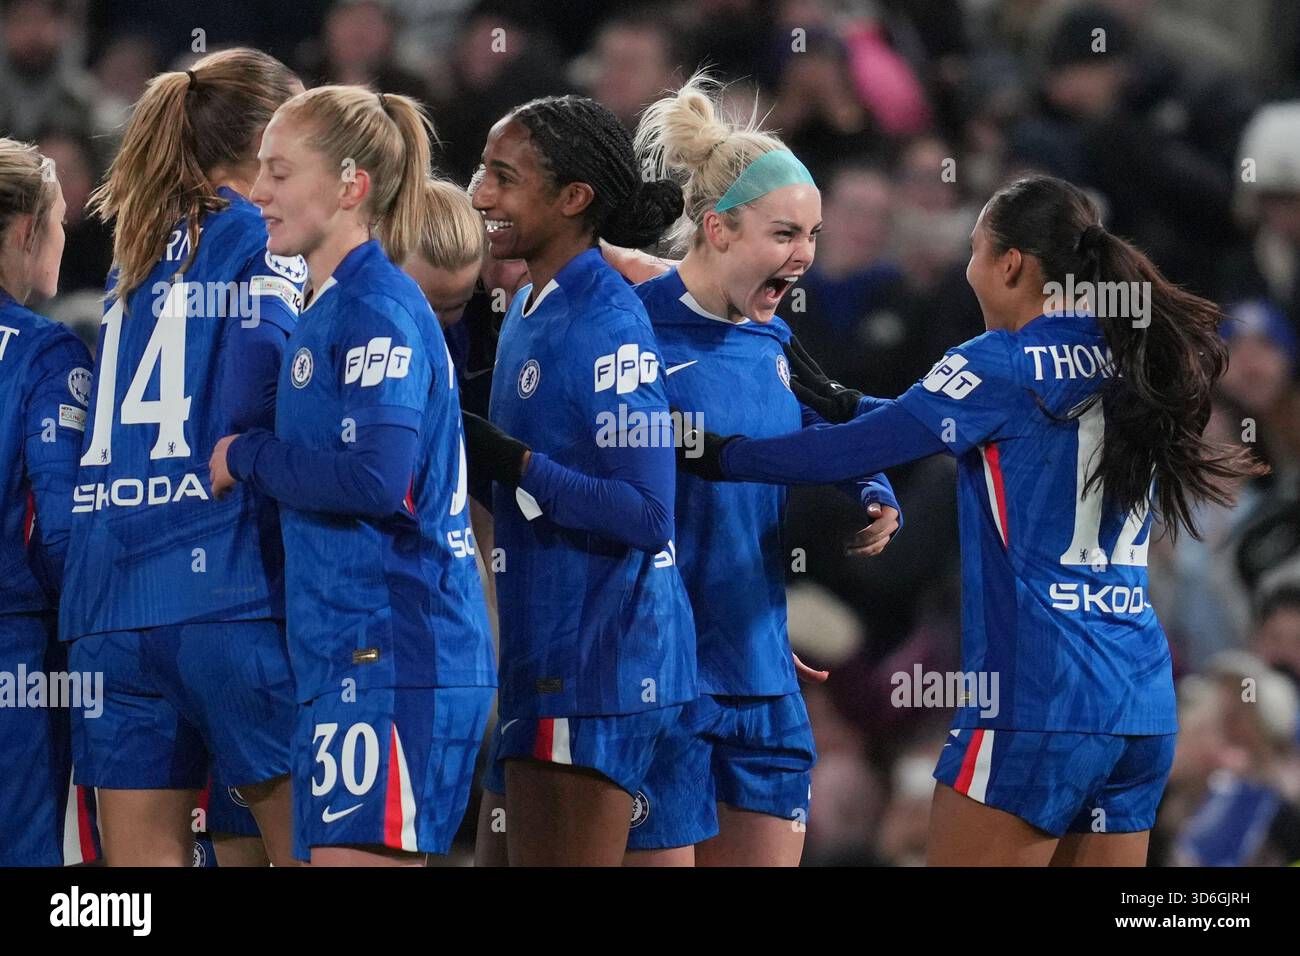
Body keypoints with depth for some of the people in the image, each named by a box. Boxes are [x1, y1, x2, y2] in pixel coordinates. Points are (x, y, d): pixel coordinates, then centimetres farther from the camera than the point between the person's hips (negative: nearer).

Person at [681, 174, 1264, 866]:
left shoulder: (1003, 364, -9)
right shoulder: (1127, 363, 13)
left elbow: (856, 449, -7)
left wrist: (721, 457, 6)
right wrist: (845, 402, 28)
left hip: (1035, 702, -7)